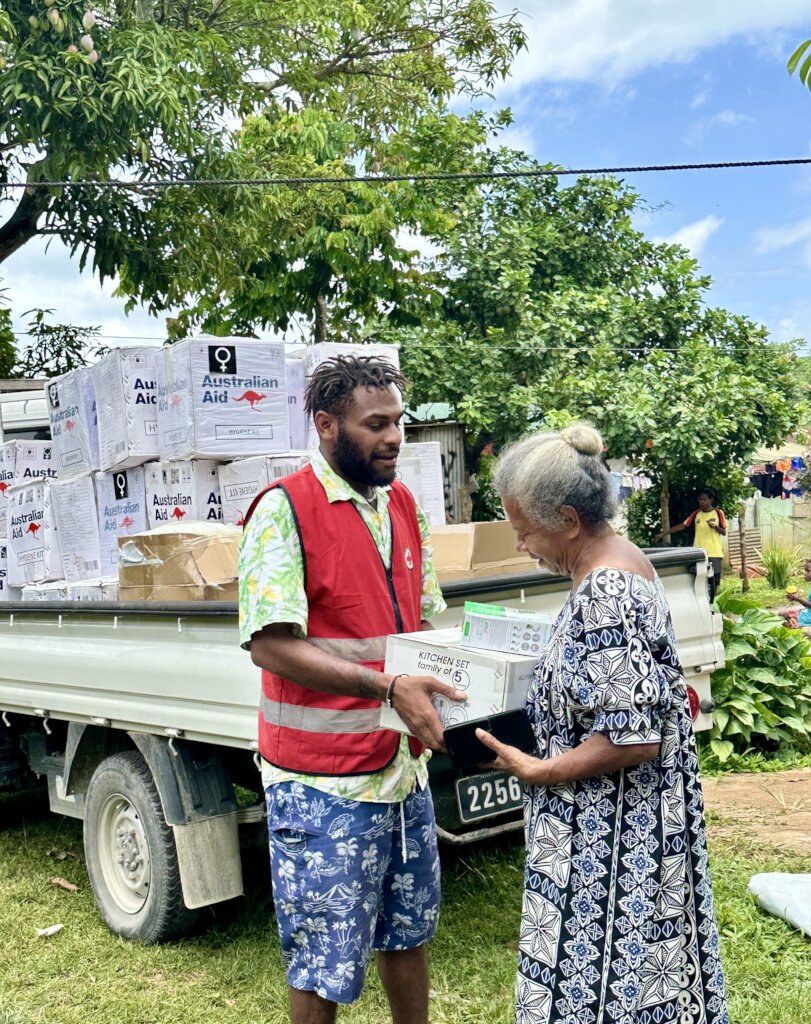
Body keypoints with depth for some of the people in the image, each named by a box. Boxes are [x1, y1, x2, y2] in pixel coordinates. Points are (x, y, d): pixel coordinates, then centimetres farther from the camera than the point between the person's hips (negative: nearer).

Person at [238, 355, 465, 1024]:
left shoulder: (404, 507, 8)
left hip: (405, 768, 7)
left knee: (409, 934, 23)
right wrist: (389, 686, -28)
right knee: (325, 965, 9)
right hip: (324, 784, -7)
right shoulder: (285, 509, -14)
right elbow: (270, 643, -22)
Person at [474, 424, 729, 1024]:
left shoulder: (605, 595, -26)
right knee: (639, 972, 21)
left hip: (613, 837, -10)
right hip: (631, 822, 10)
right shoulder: (622, 561, 5)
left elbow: (633, 739, -26)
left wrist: (535, 771, -18)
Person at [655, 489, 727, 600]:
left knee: (714, 580, 3)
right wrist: (664, 533, -9)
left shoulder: (718, 513, 1)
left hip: (715, 553, -1)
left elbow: (724, 532, 3)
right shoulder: (696, 514, 6)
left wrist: (715, 526, -19)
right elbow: (683, 525, 0)